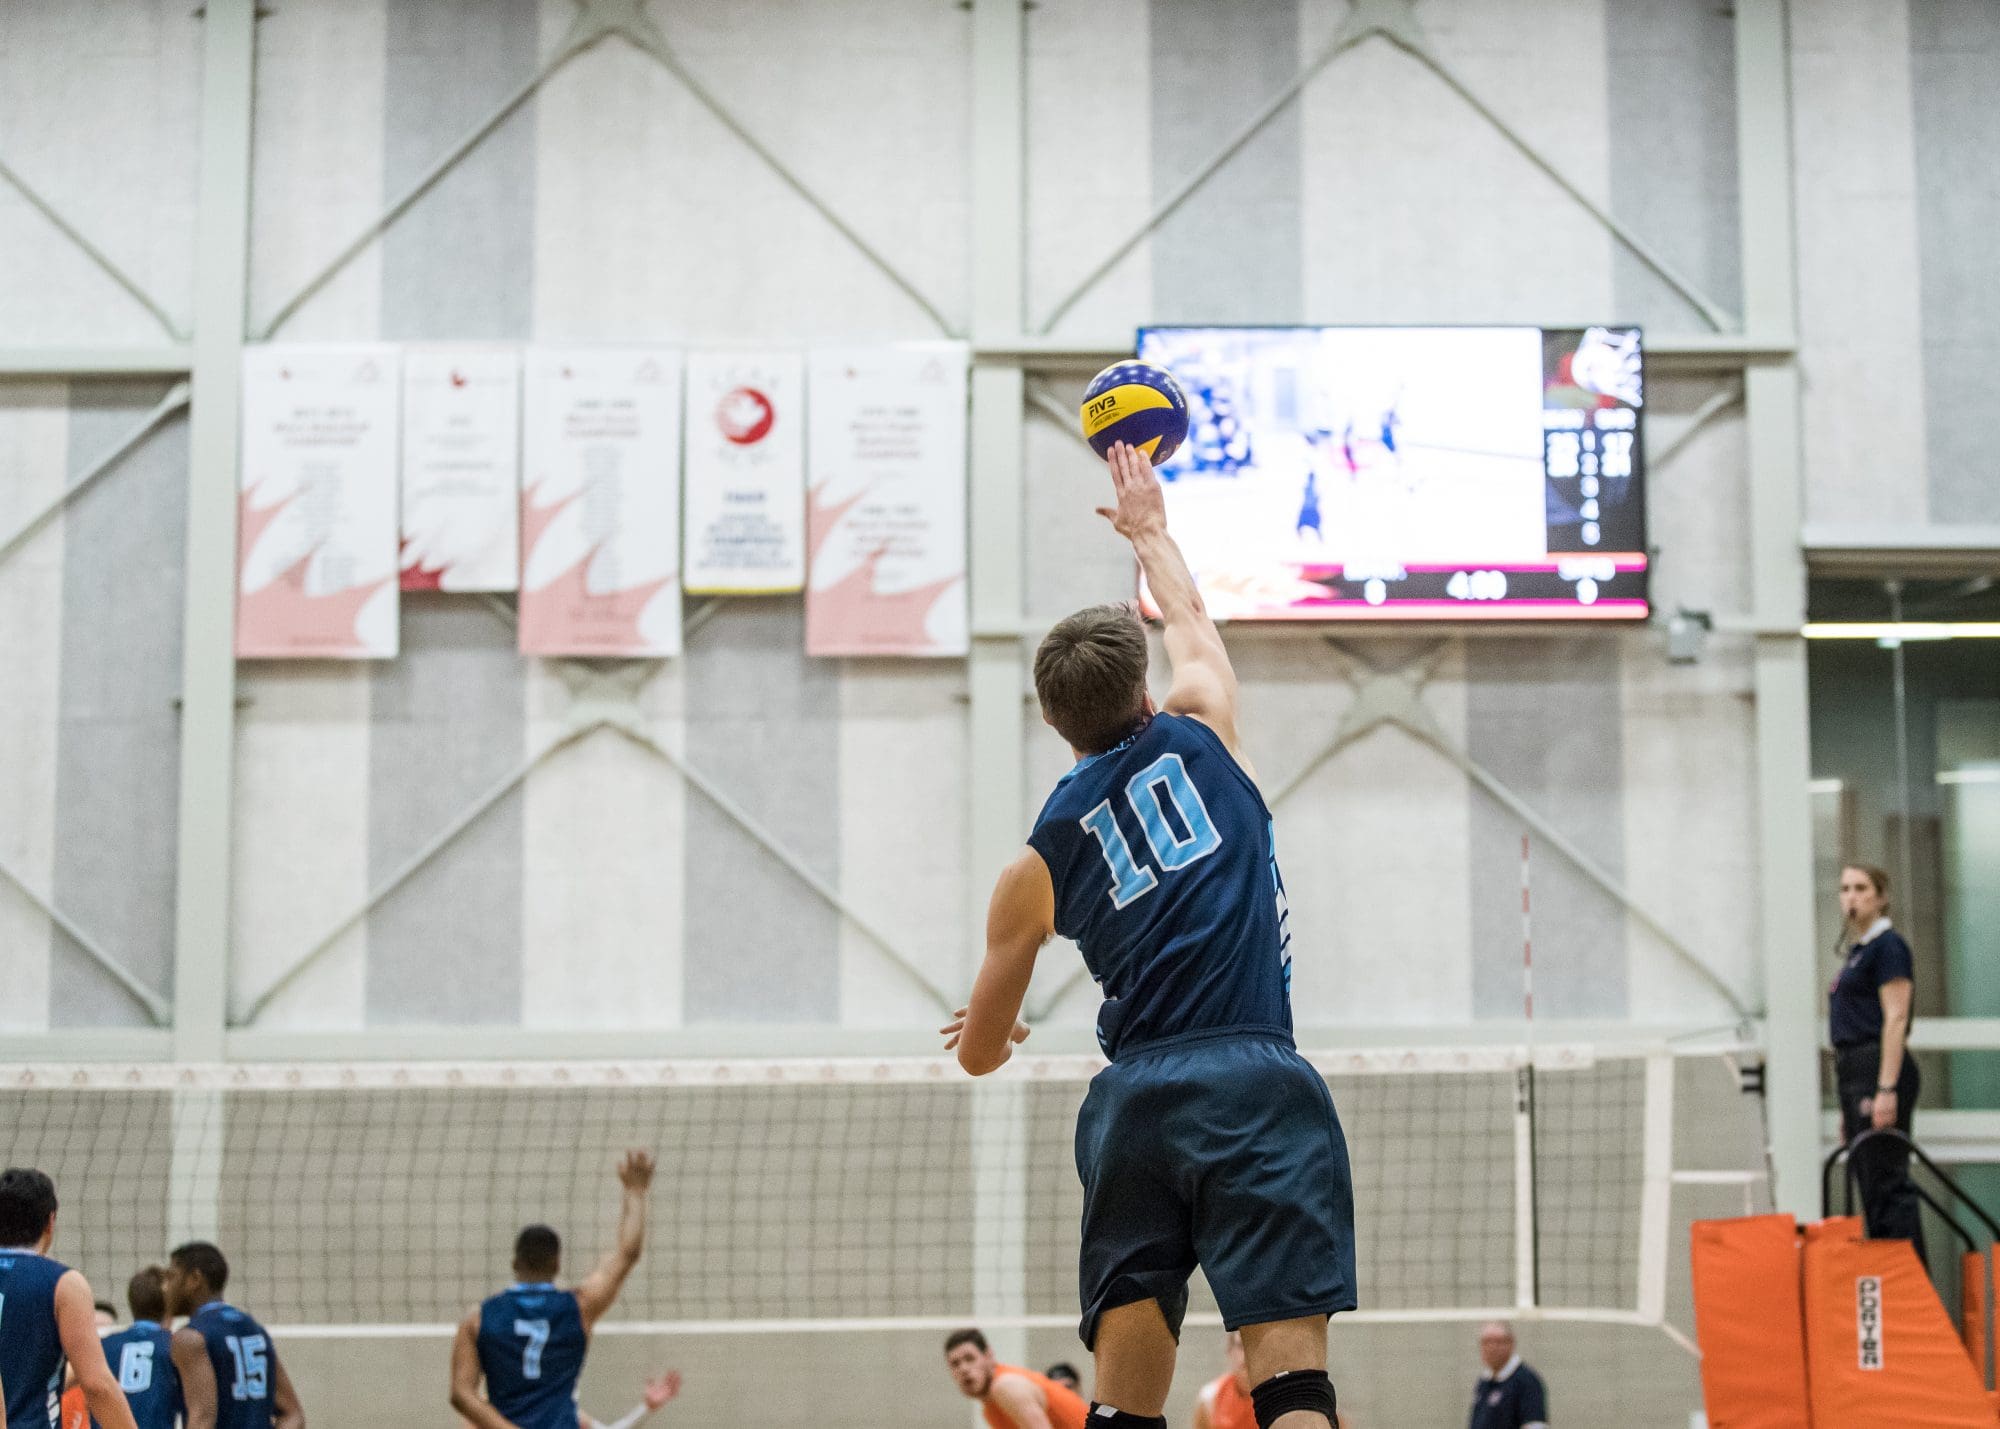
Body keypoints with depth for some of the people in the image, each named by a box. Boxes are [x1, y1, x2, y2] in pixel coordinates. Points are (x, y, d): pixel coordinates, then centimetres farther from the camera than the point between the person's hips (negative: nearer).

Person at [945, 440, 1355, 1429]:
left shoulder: (1037, 863, 13)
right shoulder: (1198, 733, 10)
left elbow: (978, 1052, 19)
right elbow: (1191, 622, 35)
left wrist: (985, 1031, 43)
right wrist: (1149, 527, 52)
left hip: (1130, 1102, 2)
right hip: (1254, 1086, -2)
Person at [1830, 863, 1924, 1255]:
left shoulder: (1887, 946, -8)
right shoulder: (1856, 950, 19)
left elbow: (1895, 1020, -16)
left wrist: (1886, 1090, -23)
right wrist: (1850, 1106, 21)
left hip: (1881, 1070, -10)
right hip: (1854, 1074, 10)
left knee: (1887, 1182, -11)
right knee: (1871, 1183, 9)